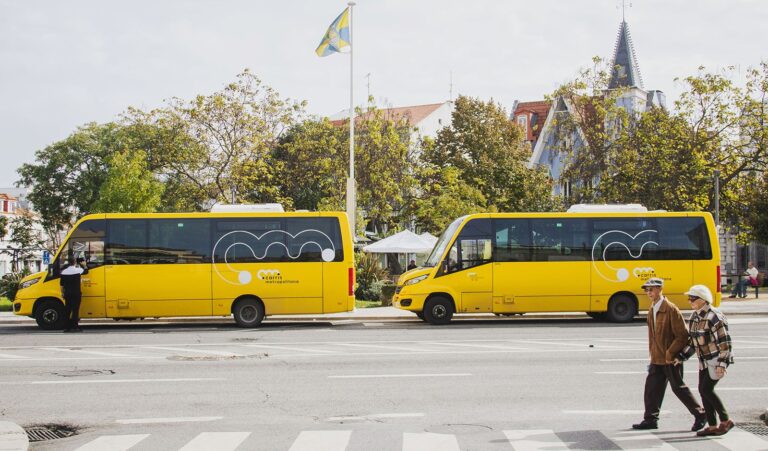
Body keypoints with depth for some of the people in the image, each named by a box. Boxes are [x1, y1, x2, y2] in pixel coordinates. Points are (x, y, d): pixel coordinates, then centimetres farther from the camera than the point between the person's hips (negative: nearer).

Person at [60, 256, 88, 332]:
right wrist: (84, 265, 30)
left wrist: (63, 293, 18)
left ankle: (67, 327, 9)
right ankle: (75, 326, -8)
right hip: (76, 294, -4)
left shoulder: (64, 272, 3)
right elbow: (86, 271, 12)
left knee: (68, 310, 9)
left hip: (67, 294, 4)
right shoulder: (77, 270, -8)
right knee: (75, 310, -4)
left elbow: (61, 284, 8)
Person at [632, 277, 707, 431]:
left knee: (678, 388, 0)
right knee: (652, 388, 6)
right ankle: (650, 419, 14)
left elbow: (682, 335, -17)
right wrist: (652, 353, 15)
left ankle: (700, 415, 13)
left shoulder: (671, 309, -16)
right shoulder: (652, 310, 9)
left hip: (671, 359, -7)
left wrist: (670, 354, -19)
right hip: (657, 359, 8)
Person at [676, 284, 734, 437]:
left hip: (717, 359, -9)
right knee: (703, 390, 5)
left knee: (707, 389, -13)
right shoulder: (694, 317, 9)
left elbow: (725, 342, -19)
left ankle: (725, 421, 0)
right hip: (704, 361, 9)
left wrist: (722, 364, -23)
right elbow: (692, 341, 18)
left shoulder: (714, 317, -18)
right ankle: (712, 426, 12)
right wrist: (681, 357, 12)